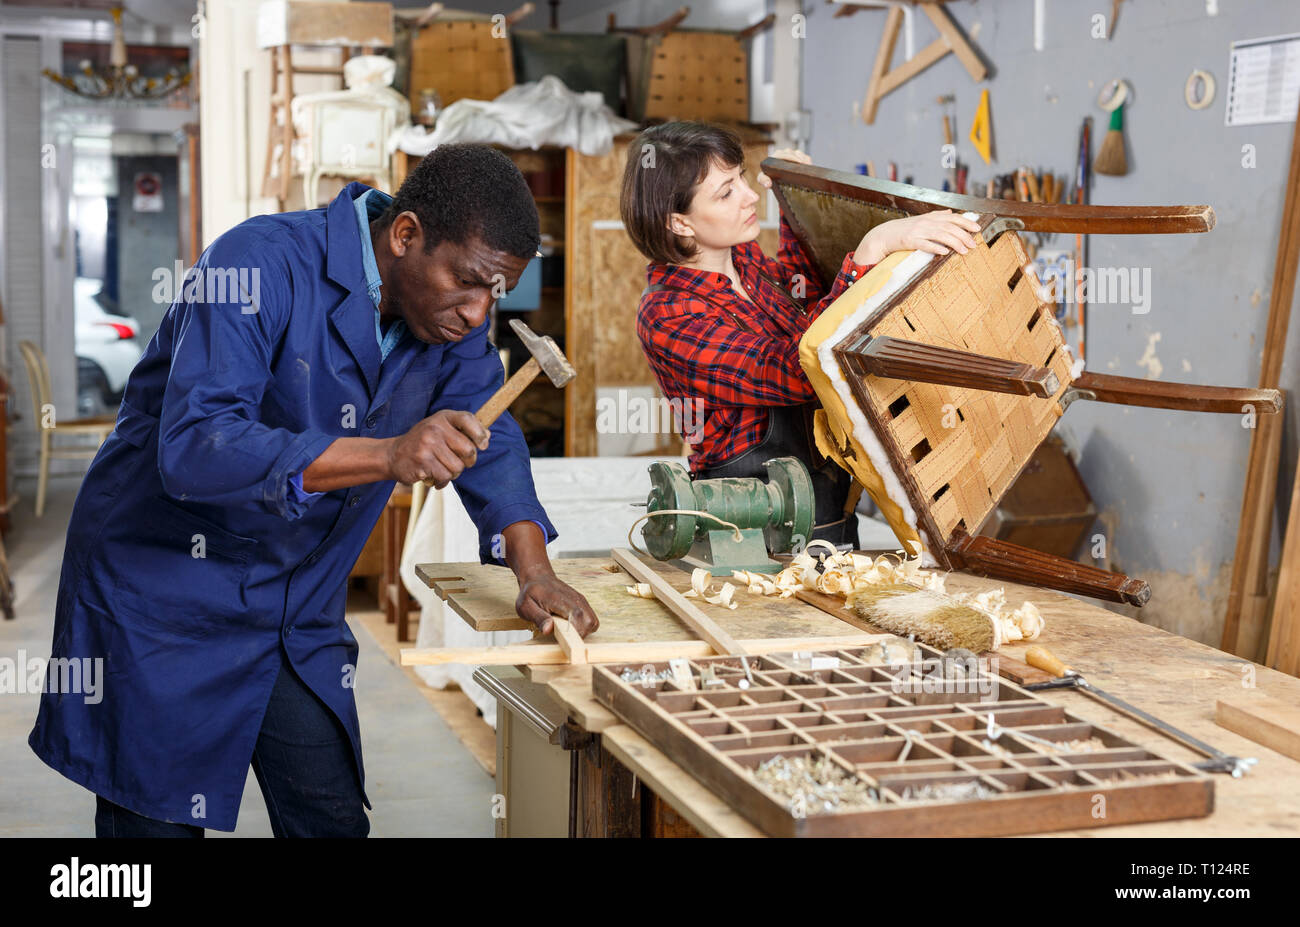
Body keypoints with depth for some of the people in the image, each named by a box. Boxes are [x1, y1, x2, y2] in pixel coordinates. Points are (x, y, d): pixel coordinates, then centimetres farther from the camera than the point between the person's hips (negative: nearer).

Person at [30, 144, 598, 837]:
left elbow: (489, 441, 5)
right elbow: (192, 449, -35)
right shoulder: (261, 266, -26)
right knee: (157, 823, 3)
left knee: (332, 818, 6)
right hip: (162, 591, -5)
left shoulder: (450, 312, -3)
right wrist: (387, 455, -44)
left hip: (301, 612, 6)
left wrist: (533, 568, -12)